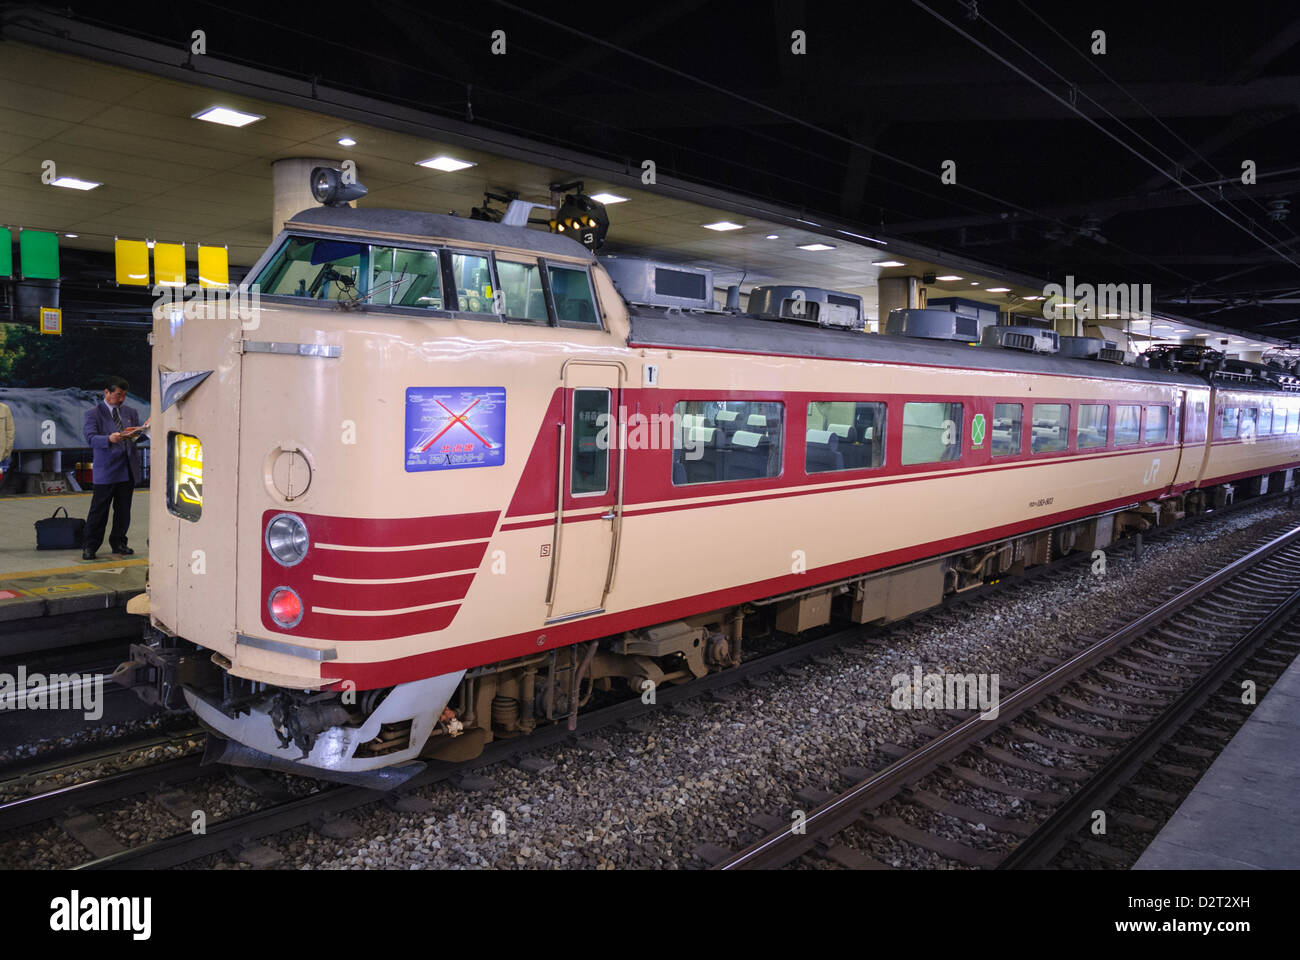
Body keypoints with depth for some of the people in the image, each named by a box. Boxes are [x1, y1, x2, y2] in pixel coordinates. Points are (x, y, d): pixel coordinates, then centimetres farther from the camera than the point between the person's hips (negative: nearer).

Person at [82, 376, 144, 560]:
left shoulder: (130, 412, 15)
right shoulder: (93, 413, 0)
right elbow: (90, 438, -12)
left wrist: (137, 433, -10)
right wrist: (109, 439, -31)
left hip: (128, 468, 5)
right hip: (106, 470, -4)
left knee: (123, 509, 10)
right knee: (99, 510, -2)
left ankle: (118, 543, 22)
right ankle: (90, 546, 6)